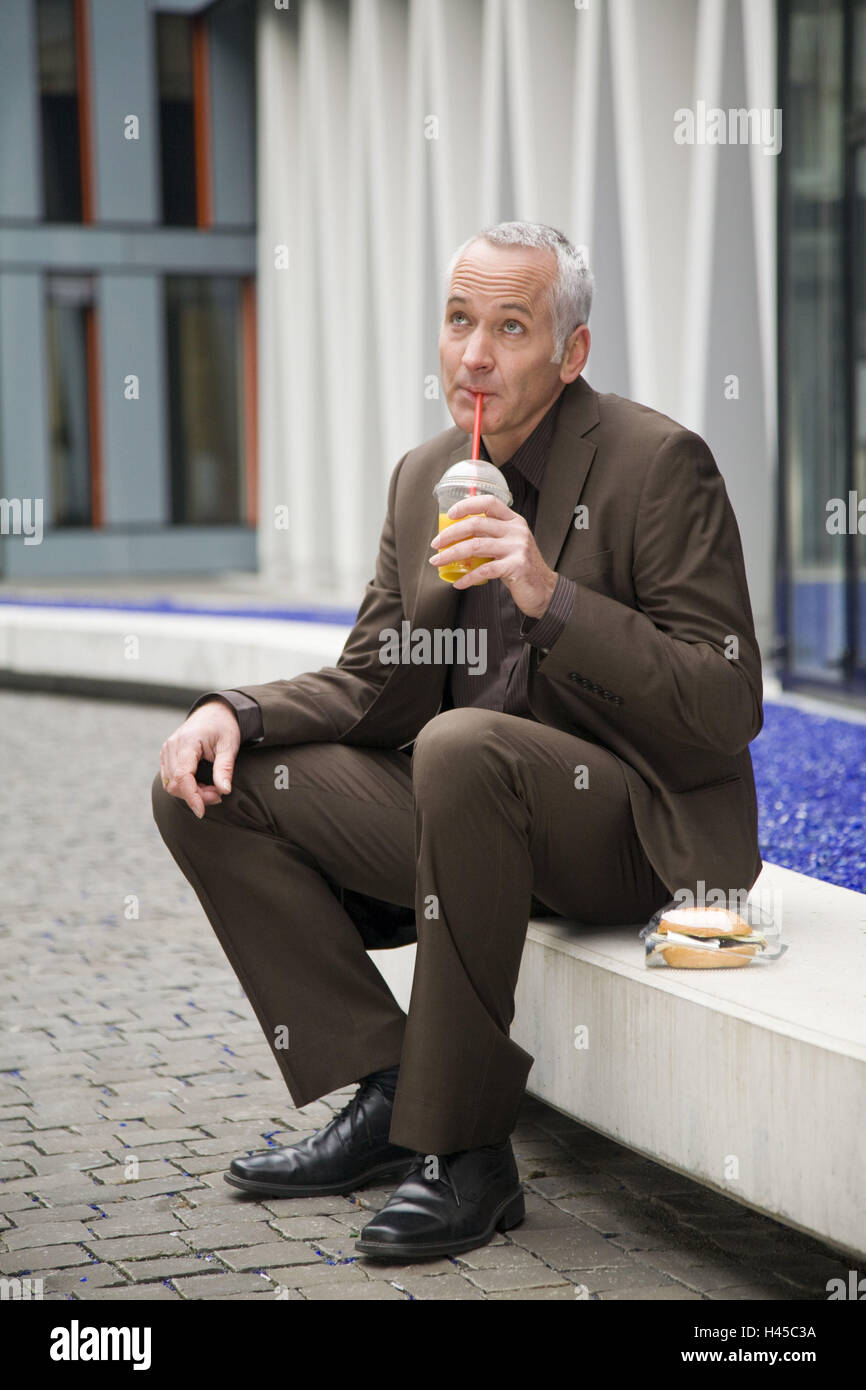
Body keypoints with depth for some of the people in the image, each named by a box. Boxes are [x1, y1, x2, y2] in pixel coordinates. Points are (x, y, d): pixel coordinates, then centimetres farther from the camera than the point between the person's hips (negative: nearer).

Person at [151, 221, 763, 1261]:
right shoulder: (422, 476, 10)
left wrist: (553, 598, -27)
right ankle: (388, 1091, -4)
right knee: (208, 785, -5)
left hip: (635, 821, -7)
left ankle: (464, 1148, -25)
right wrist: (235, 710, -8)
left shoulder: (659, 463, -11)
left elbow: (727, 709, -16)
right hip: (462, 801, 7)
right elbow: (369, 687, 12)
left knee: (462, 746, -37)